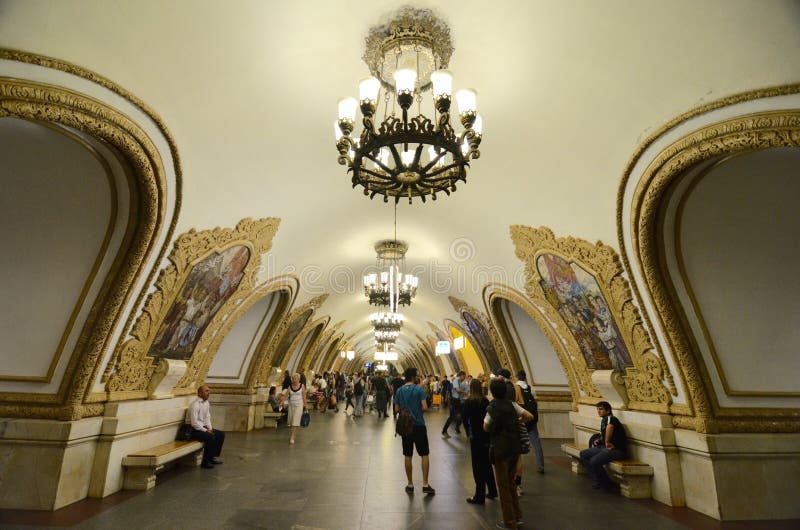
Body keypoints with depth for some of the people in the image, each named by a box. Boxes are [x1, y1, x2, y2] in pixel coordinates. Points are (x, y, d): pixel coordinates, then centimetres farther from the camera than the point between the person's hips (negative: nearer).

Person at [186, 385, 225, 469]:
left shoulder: (206, 403, 5)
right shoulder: (195, 405, -22)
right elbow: (194, 423, -25)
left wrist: (210, 428, -4)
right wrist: (206, 431, -20)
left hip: (203, 427, 9)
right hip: (193, 429, -9)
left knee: (221, 434, -2)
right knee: (210, 437, -28)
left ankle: (213, 457, 7)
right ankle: (205, 462, -14)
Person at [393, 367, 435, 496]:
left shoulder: (399, 391, 0)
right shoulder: (419, 389, -12)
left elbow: (397, 409, 3)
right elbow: (424, 407, -16)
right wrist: (417, 409, 4)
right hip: (419, 425, -3)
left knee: (408, 455, 11)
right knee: (425, 454, 9)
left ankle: (410, 485, 18)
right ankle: (425, 484, 8)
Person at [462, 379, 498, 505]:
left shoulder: (468, 402, -14)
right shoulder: (486, 401, -3)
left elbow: (464, 418, -10)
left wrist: (468, 431, 5)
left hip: (476, 437, -5)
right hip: (487, 435, 5)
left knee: (478, 467, 5)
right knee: (487, 464, 21)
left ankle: (480, 496, 11)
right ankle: (492, 491, 32)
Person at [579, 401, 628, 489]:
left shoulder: (610, 418, -14)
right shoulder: (603, 420, 16)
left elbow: (610, 426, -40)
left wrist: (607, 442, -30)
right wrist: (600, 440, 10)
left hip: (617, 449, -10)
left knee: (593, 461, -28)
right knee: (583, 454, 3)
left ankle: (605, 483, -2)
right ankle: (596, 479, 7)